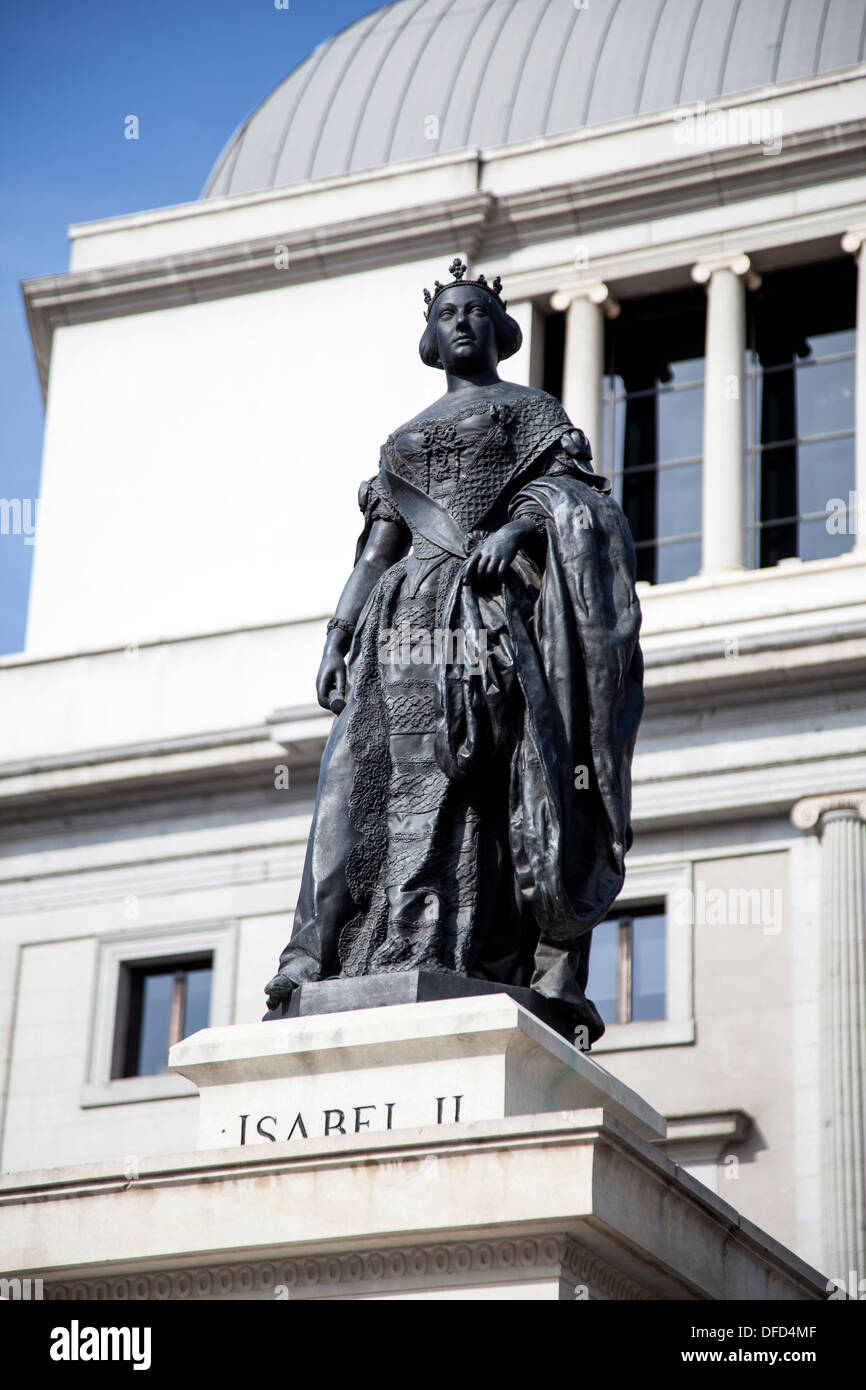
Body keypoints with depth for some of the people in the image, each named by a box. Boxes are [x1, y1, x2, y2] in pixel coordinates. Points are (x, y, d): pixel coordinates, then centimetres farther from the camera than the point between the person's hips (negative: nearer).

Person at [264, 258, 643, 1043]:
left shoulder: (532, 412, 19)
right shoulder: (406, 441, 29)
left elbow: (566, 485, 2)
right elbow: (378, 547, 21)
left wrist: (518, 525, -19)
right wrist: (338, 637, 8)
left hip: (500, 605, -3)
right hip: (413, 611, 3)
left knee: (520, 777, -15)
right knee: (377, 774, -12)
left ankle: (552, 971, -24)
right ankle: (320, 962, -22)